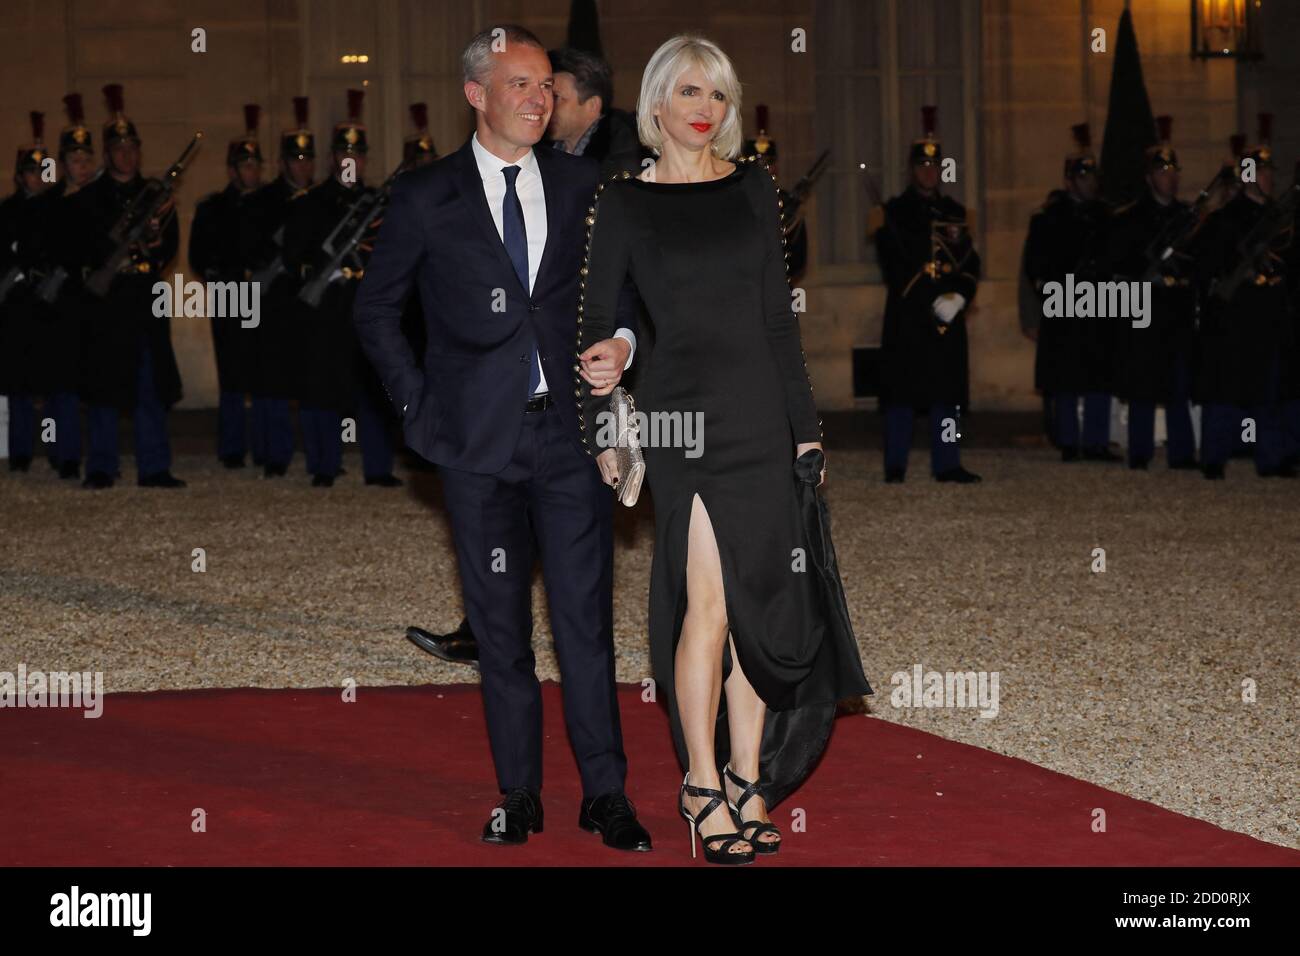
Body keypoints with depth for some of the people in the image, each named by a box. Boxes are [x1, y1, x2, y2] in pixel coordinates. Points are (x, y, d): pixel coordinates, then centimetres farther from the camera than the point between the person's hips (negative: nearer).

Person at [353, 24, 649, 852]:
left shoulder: (581, 186, 7)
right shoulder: (427, 198, 2)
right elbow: (375, 308, 10)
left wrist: (623, 345, -8)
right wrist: (418, 401, 2)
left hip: (569, 434, 1)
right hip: (480, 441, -1)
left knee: (586, 617, 0)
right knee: (501, 625, 7)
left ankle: (605, 794, 8)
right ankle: (519, 795, 17)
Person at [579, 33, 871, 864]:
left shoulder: (754, 187, 10)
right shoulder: (624, 201, 2)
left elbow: (779, 315, 12)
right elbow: (597, 323, 3)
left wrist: (805, 422, 9)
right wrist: (603, 434, -1)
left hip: (760, 408, 4)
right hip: (681, 407, -4)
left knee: (760, 601, 4)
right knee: (708, 602, -9)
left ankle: (747, 781, 12)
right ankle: (703, 785, 1)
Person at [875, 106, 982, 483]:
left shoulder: (954, 212, 16)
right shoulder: (895, 212, 2)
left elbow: (971, 264, 12)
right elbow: (895, 266, -7)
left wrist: (958, 298, -7)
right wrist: (932, 302, -13)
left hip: (948, 315, 4)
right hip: (907, 316, -4)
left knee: (948, 391, 2)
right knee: (901, 391, -3)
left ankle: (947, 464, 5)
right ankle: (895, 466, 2)